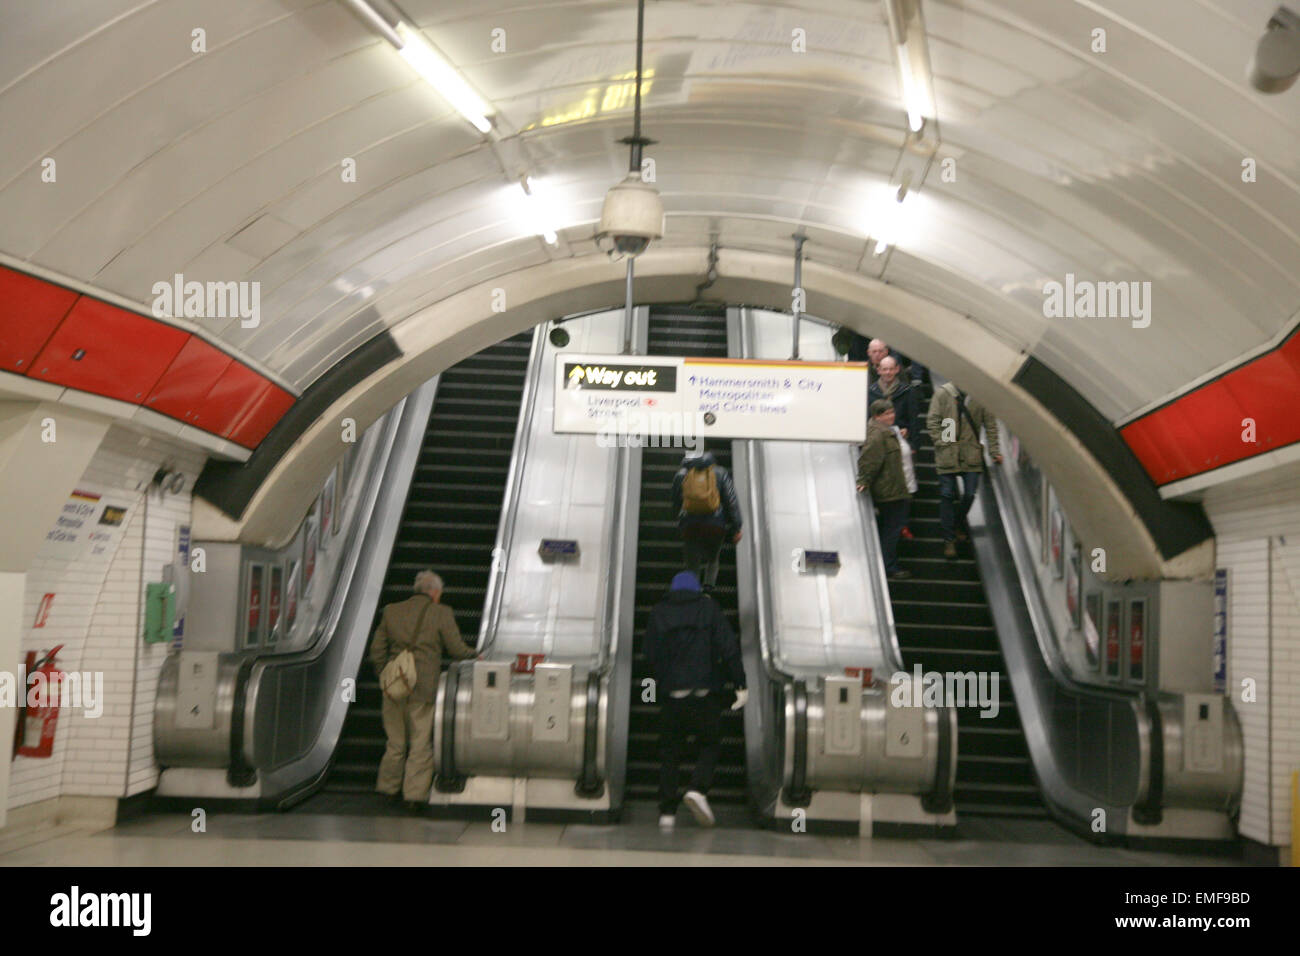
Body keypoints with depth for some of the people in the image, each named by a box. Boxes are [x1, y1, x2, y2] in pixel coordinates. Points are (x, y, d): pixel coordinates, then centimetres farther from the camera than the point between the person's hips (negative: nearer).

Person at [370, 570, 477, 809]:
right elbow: (457, 650, -3)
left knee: (395, 742, 18)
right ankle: (415, 793, 8)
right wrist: (474, 655, 17)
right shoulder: (441, 613, -5)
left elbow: (377, 651, 8)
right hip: (424, 688, -4)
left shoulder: (391, 611, 6)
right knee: (421, 744, 7)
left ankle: (389, 788, 28)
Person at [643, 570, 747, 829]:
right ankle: (698, 789, -13)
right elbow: (728, 647, -5)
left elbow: (651, 655, 7)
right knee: (709, 746, 12)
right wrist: (740, 684, -4)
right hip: (704, 692, -1)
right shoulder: (709, 608, 4)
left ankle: (667, 811, 4)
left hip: (671, 694, 2)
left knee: (669, 752, 10)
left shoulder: (658, 613, 8)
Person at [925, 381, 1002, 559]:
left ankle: (958, 523, 32)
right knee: (947, 496, 1)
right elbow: (932, 422, 0)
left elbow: (990, 424, 6)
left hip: (971, 454, 1)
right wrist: (942, 442, -9)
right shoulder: (943, 392, -3)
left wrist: (994, 450, 3)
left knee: (970, 494, 2)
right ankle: (949, 539, 11)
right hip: (947, 455, -1)